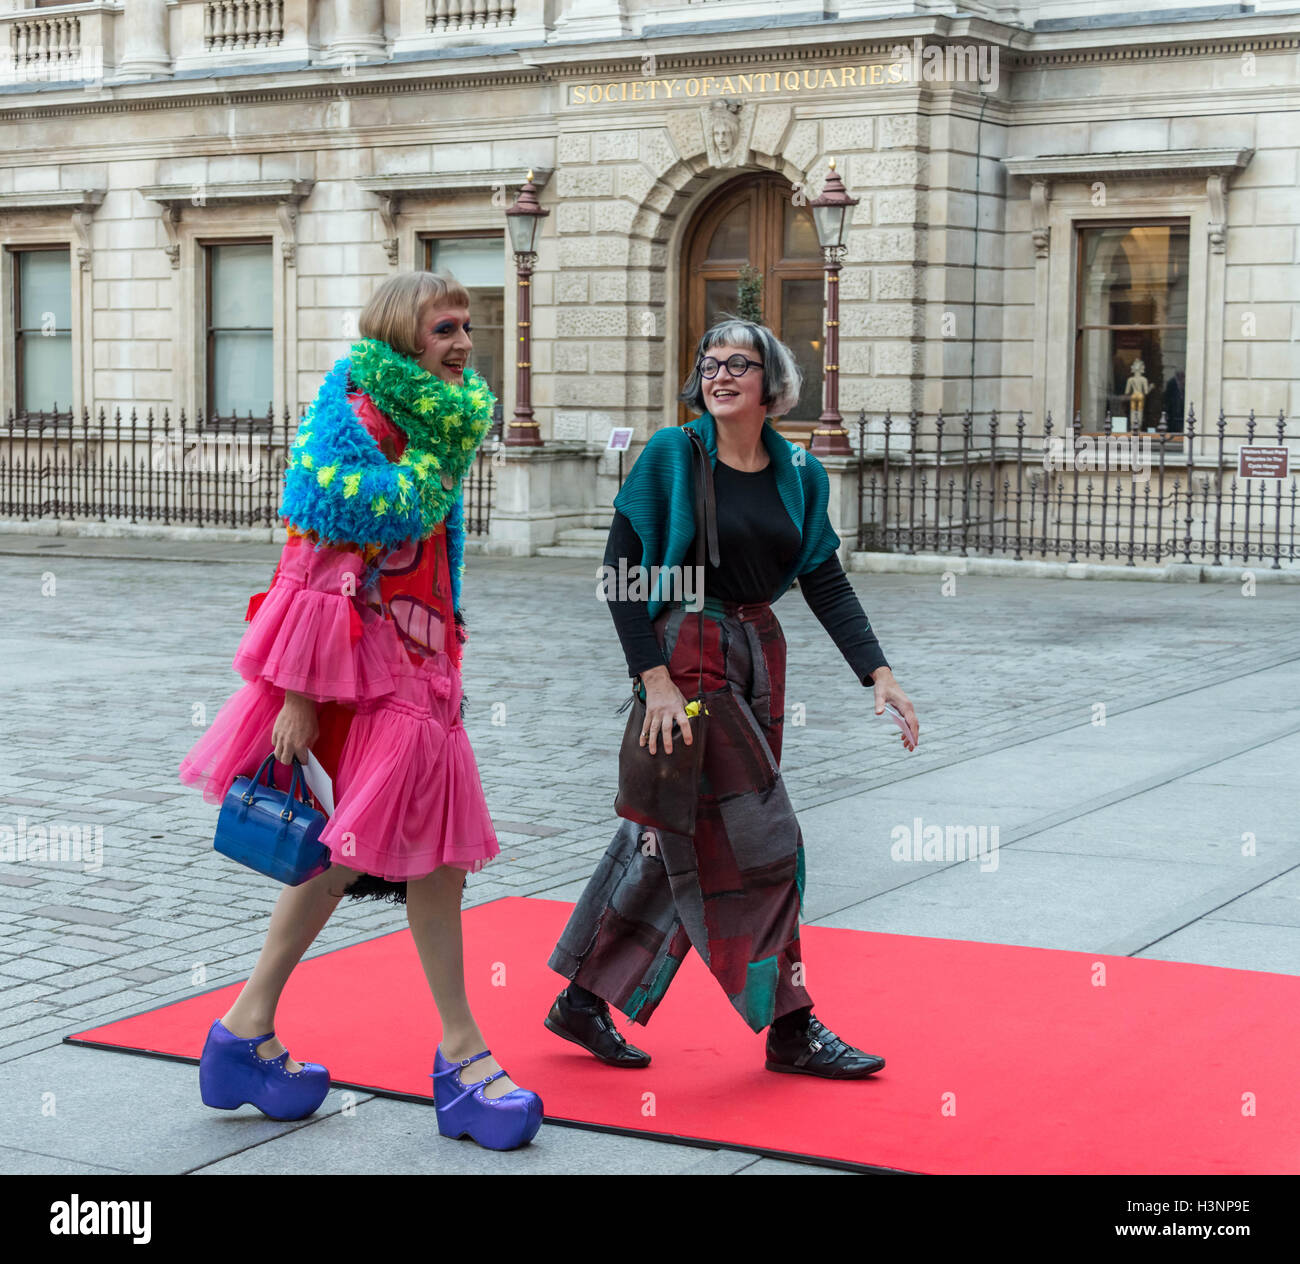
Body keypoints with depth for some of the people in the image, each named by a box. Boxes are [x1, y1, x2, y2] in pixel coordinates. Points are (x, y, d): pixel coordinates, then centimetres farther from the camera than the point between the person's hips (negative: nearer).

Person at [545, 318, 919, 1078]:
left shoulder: (798, 473, 7)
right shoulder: (672, 455, -8)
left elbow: (826, 582, 7)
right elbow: (621, 572, -10)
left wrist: (877, 672, -5)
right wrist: (655, 678, -18)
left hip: (760, 658, 6)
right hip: (687, 658, -6)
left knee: (672, 841, 10)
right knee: (756, 841, -6)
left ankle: (585, 1001, 23)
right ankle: (791, 1030, 5)